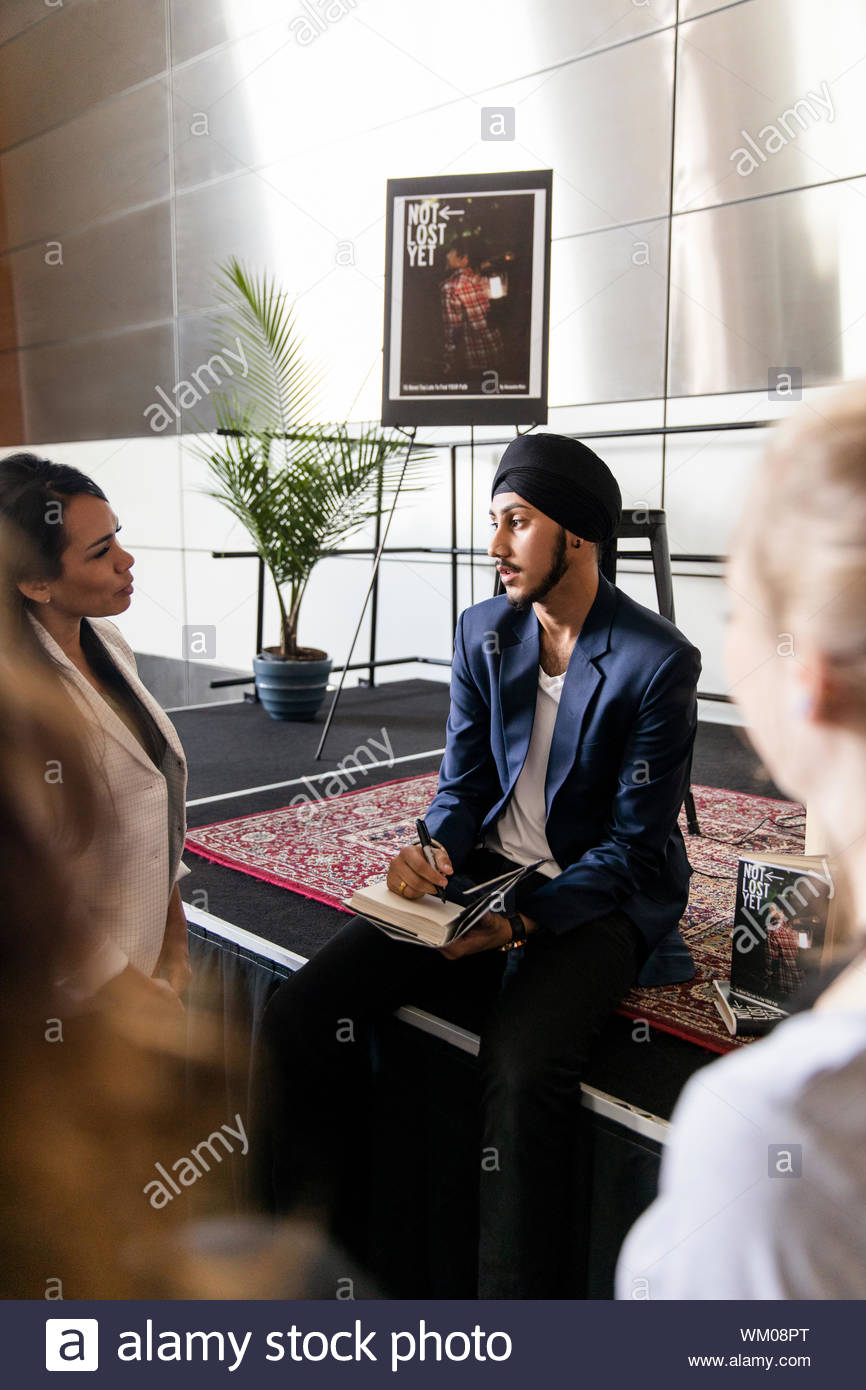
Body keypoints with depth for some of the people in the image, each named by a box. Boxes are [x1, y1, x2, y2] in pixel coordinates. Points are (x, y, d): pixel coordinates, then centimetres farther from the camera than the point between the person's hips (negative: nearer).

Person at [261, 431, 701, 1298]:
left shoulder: (659, 661, -13)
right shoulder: (481, 631, 4)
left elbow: (635, 843, -10)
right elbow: (462, 783, 8)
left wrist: (522, 923, -21)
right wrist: (431, 853, -14)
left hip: (595, 899, -4)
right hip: (483, 872, 5)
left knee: (522, 1070, -34)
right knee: (298, 1011, -11)